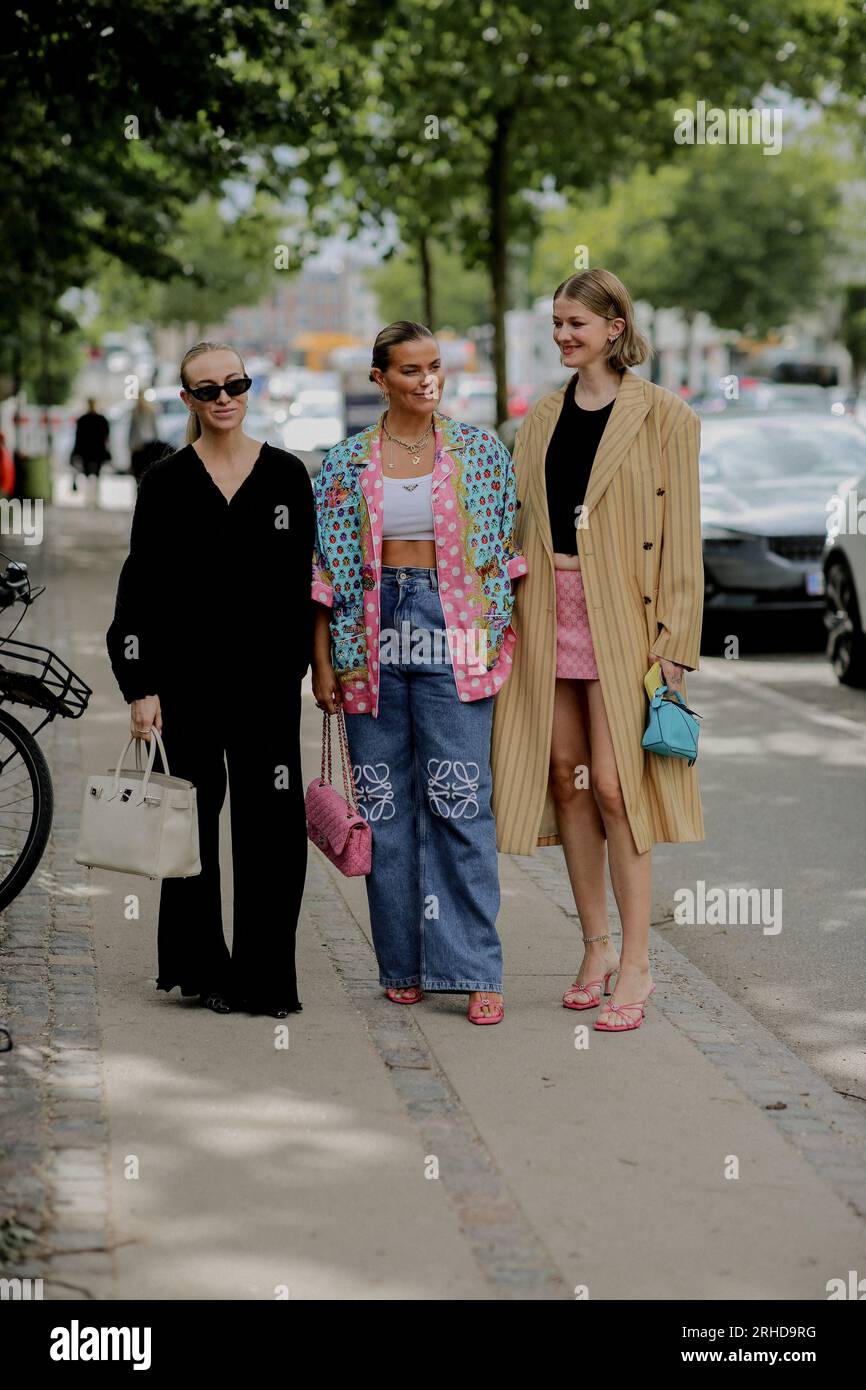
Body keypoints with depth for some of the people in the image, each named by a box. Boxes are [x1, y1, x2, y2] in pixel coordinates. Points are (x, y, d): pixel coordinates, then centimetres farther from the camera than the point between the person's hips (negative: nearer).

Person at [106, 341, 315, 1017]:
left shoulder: (287, 475, 6)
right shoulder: (165, 482, 1)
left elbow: (303, 581, 10)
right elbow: (140, 588, 0)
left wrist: (307, 663, 7)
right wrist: (141, 687, -6)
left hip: (267, 676, 1)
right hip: (188, 676, -1)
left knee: (274, 822, -3)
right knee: (192, 818, 5)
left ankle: (265, 974, 6)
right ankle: (200, 967, 17)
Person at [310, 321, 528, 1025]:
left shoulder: (481, 452, 5)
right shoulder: (346, 463, 7)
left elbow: (510, 548, 6)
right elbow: (324, 570, 8)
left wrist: (509, 641, -1)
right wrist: (322, 662, 3)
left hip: (455, 633, -1)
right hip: (374, 637, 2)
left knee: (461, 802, -8)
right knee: (386, 803, 4)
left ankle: (475, 967, -3)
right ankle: (404, 963, 15)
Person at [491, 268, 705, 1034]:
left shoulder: (664, 416, -3)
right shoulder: (542, 419, 12)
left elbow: (681, 536, -6)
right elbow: (522, 524, 15)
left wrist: (674, 641, -11)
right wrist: (508, 619, 8)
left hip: (620, 615, -5)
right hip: (550, 611, 5)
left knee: (615, 784, -9)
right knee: (567, 779, 7)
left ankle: (636, 968, -2)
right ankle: (597, 948, 18)